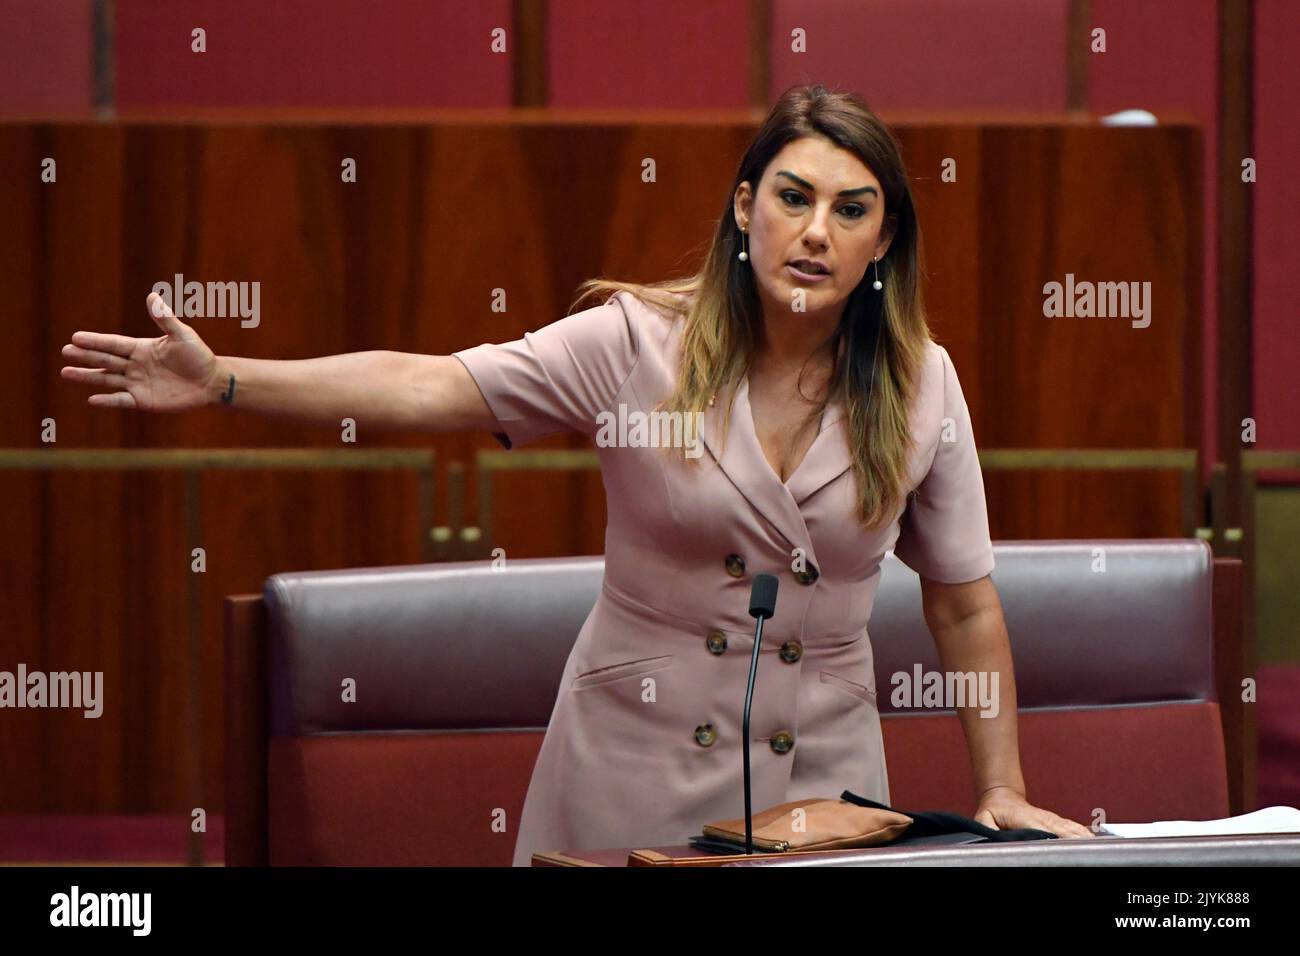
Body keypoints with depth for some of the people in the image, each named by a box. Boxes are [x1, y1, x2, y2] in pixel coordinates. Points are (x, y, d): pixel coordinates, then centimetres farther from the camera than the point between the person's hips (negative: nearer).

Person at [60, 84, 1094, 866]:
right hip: (635, 766, -1)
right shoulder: (641, 343, -10)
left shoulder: (922, 386, -3)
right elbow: (433, 387, -17)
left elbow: (965, 603, 6)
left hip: (823, 770, 2)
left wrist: (1004, 790, 4)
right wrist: (224, 380, -27)